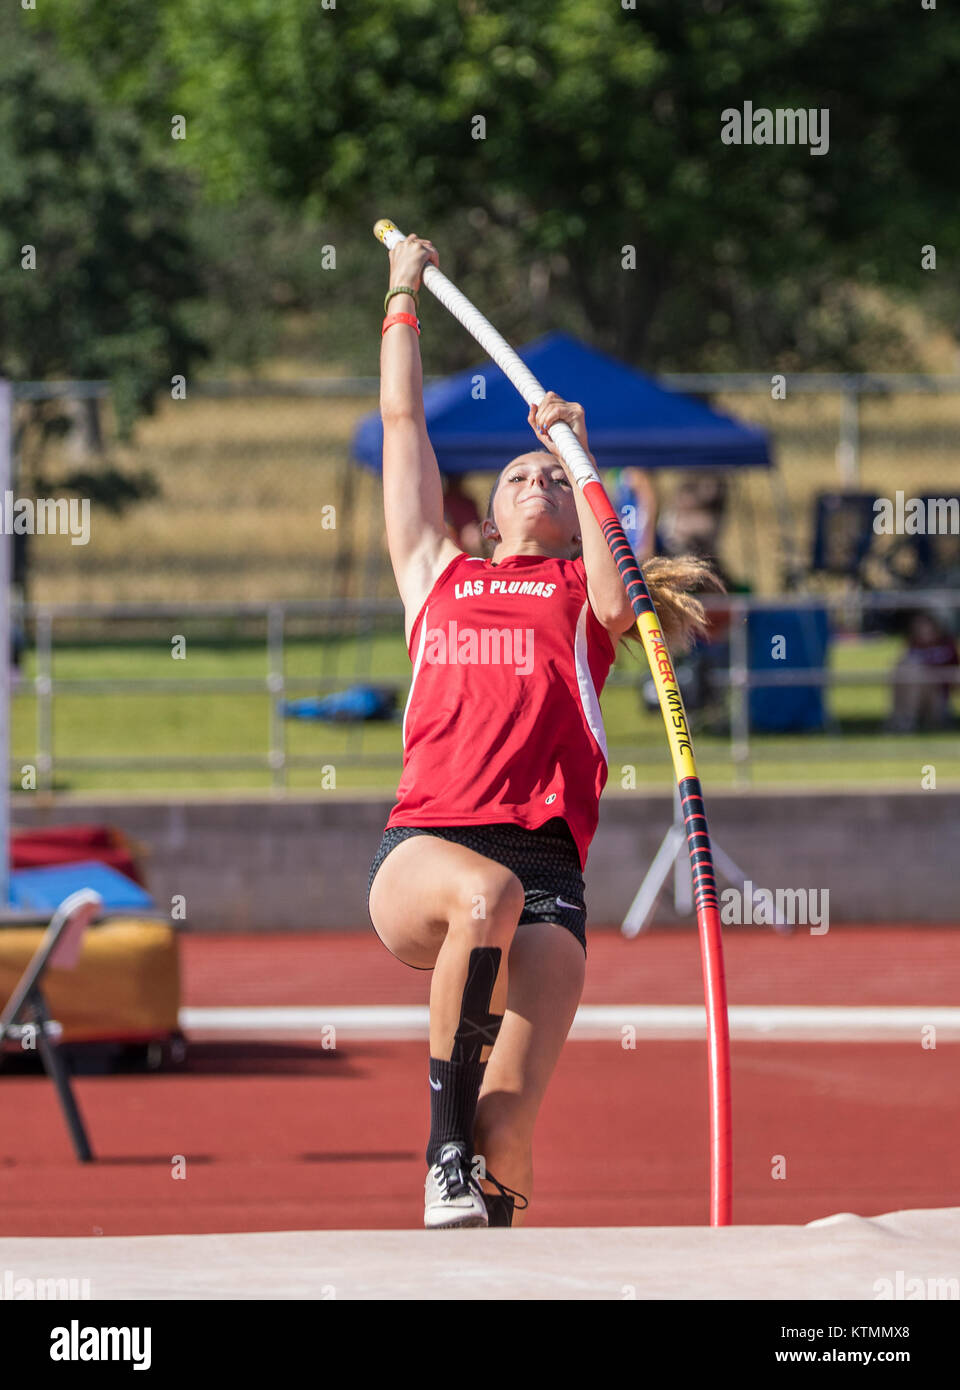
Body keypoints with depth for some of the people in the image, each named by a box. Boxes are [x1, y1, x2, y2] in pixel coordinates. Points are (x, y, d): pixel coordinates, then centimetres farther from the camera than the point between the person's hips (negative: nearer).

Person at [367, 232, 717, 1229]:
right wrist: (404, 296, 41)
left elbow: (614, 592, 0)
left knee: (508, 1131, -15)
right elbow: (402, 422, 34)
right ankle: (443, 1145, -25)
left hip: (543, 856, 0)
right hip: (423, 846, 0)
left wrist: (580, 452, 5)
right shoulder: (438, 576, 27)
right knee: (488, 893, -38)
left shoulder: (581, 592, 24)